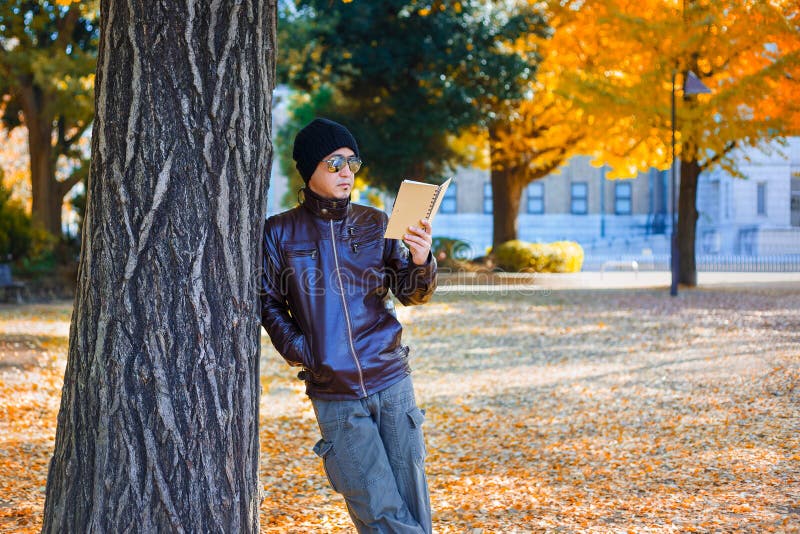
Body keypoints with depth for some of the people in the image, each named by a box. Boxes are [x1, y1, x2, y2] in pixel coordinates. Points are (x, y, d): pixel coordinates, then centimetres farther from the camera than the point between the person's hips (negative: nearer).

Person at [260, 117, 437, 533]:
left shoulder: (375, 225, 6)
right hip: (334, 395, -2)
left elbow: (411, 295, 5)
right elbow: (269, 304, 6)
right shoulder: (281, 233, 1)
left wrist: (421, 262, -16)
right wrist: (301, 352, -7)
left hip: (392, 382, 2)